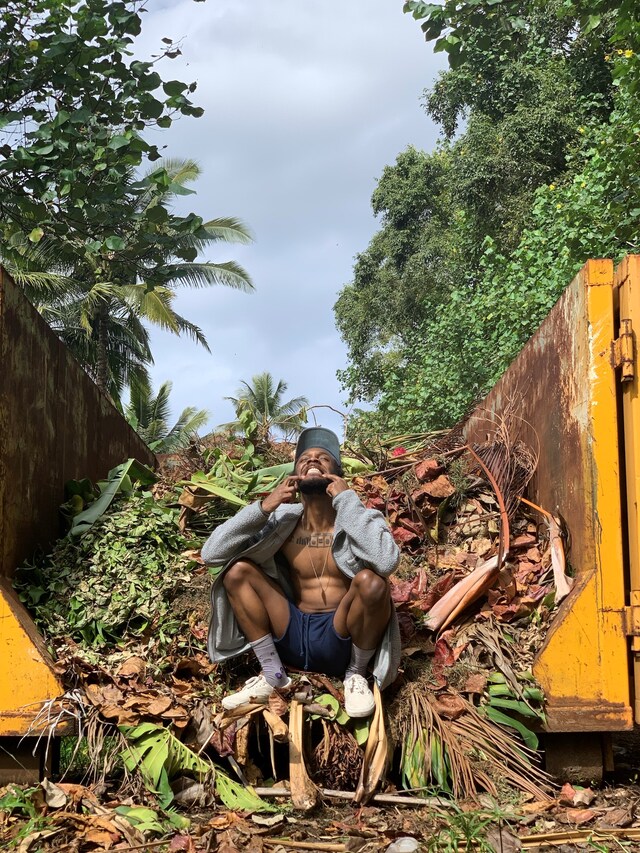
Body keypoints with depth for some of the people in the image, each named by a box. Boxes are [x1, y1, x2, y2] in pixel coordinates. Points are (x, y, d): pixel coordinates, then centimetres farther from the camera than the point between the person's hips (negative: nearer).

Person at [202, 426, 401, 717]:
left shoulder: (361, 519, -6)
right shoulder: (282, 520, 3)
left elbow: (387, 562, -30)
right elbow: (211, 553, -4)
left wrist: (347, 499, -22)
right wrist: (263, 508, -15)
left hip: (341, 642, -3)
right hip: (294, 638, 3)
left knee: (371, 581, -31)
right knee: (237, 570, -10)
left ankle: (357, 674, -3)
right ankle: (273, 676, -2)